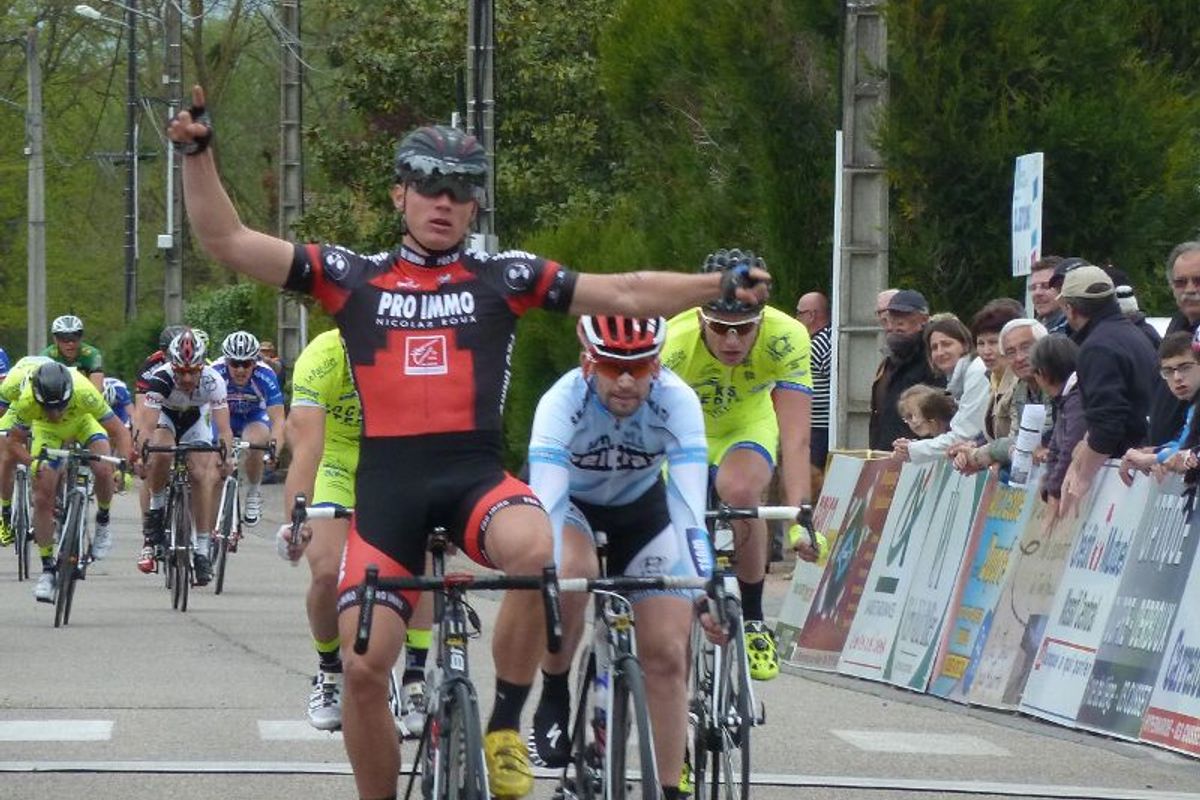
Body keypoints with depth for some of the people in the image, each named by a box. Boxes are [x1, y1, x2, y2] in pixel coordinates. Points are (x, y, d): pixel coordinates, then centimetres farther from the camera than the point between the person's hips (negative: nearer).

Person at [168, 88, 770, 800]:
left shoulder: (505, 278, 10)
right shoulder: (353, 278, 10)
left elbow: (627, 294, 8)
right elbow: (229, 241, 6)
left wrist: (721, 285, -3)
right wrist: (199, 152, -5)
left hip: (475, 473, -1)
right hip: (387, 483, 1)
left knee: (534, 549, -34)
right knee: (365, 665, -10)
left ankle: (506, 728, -15)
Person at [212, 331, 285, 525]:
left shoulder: (265, 376, -31)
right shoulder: (216, 373, -30)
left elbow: (278, 419, -33)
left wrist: (274, 449, -50)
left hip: (255, 417, -1)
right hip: (225, 417, 1)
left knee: (253, 443, -31)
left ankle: (254, 494, -7)